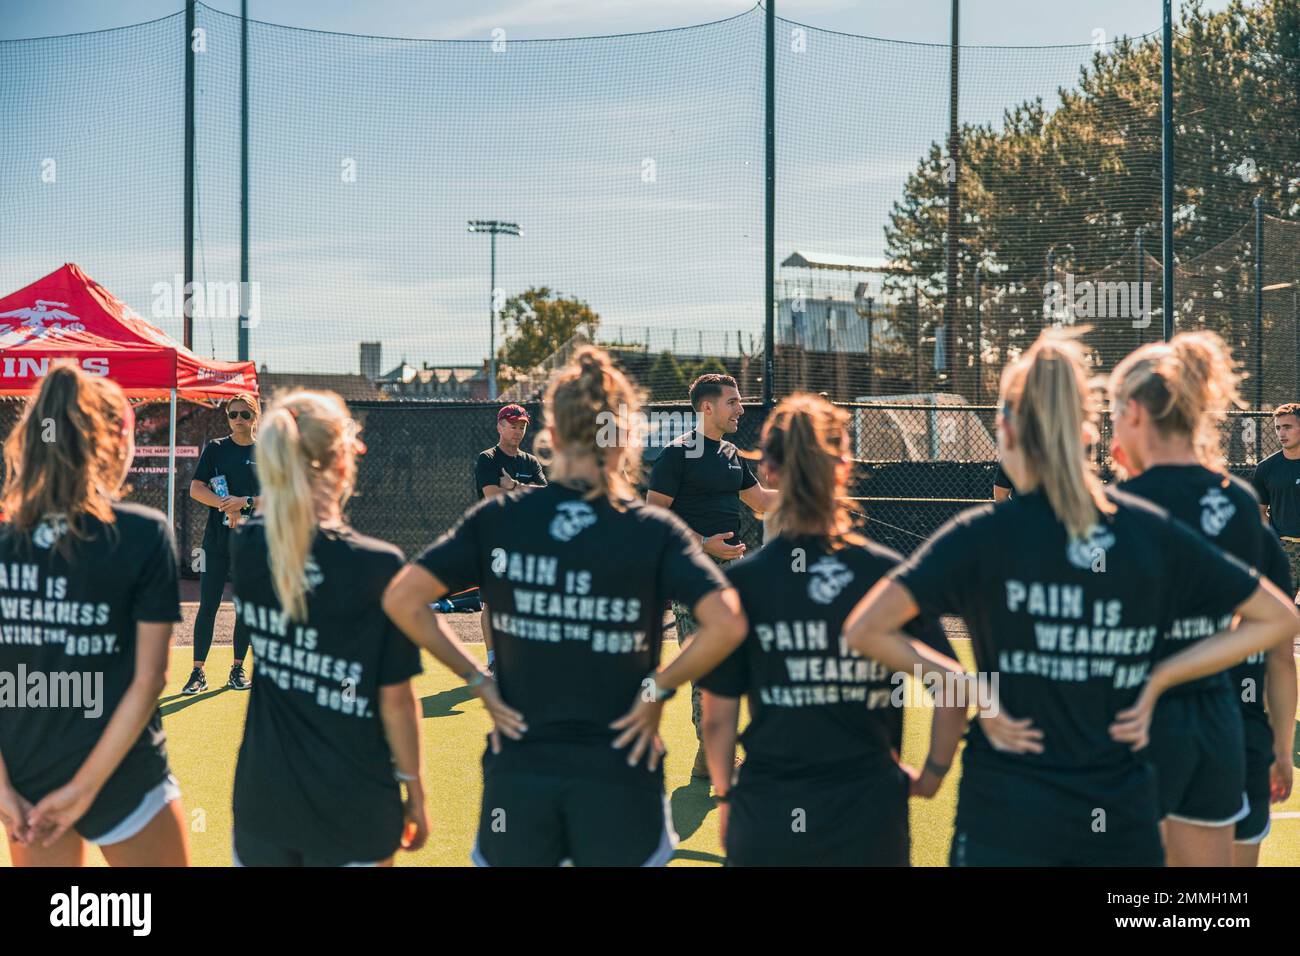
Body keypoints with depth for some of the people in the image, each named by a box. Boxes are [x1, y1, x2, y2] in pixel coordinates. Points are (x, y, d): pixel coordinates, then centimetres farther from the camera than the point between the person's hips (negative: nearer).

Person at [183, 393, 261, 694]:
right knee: (208, 605, -3)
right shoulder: (215, 448, 5)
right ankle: (198, 672, -1)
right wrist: (228, 506, -16)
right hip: (217, 539, 0)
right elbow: (195, 489, -2)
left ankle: (238, 669, 16)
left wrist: (245, 502, -15)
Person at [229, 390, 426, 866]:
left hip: (263, 795, 4)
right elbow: (395, 698, -11)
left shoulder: (246, 547, -6)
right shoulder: (379, 567, -17)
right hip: (352, 805, -4)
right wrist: (413, 789, 1)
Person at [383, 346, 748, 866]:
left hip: (518, 772, 2)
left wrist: (478, 679, -1)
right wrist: (657, 688, -7)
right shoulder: (654, 531, -8)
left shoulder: (497, 519, -3)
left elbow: (401, 599, -7)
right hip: (619, 778, -1)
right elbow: (726, 624, -20)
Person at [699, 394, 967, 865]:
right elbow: (952, 696, -4)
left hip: (767, 824, 0)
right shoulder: (891, 572, -4)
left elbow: (718, 717, -2)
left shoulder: (741, 581, -6)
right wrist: (931, 775, 10)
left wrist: (725, 795, 12)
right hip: (871, 819, 1)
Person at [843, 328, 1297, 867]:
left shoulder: (982, 535, -8)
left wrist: (970, 685, -4)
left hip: (1007, 823, -2)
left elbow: (864, 631, -13)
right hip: (1124, 821, 2)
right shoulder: (1152, 531, 0)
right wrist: (1159, 679, 3)